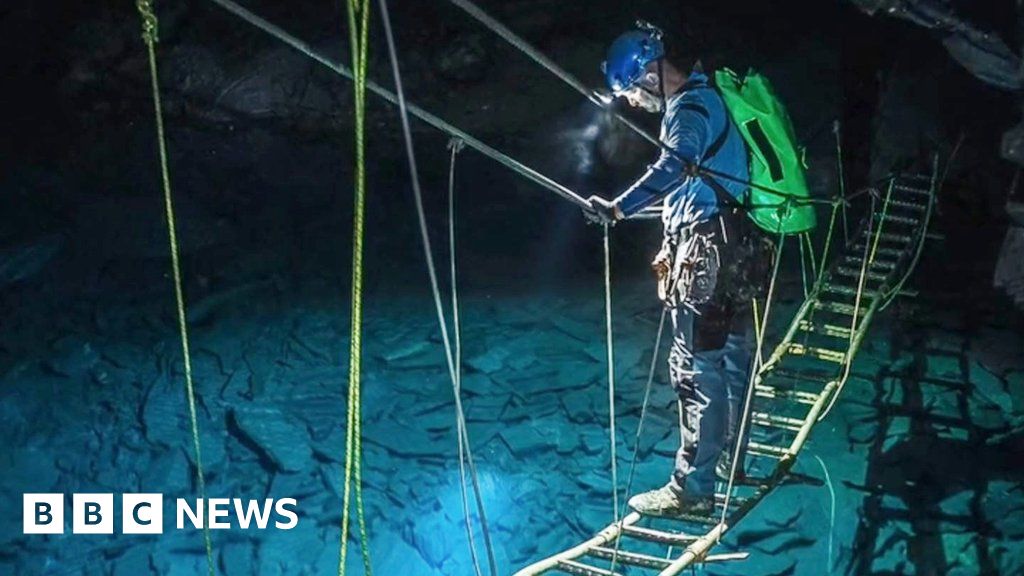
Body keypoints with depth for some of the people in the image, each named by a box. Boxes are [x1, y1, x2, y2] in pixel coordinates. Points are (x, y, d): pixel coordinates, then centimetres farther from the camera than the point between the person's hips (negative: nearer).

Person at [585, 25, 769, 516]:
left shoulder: (690, 106, -14)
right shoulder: (707, 98, 17)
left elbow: (674, 167, -35)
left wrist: (618, 209, -45)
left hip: (706, 260, -10)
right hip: (733, 252, 10)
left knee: (698, 373, -5)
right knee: (731, 360, 22)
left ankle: (692, 489, 1)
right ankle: (730, 457, 39)